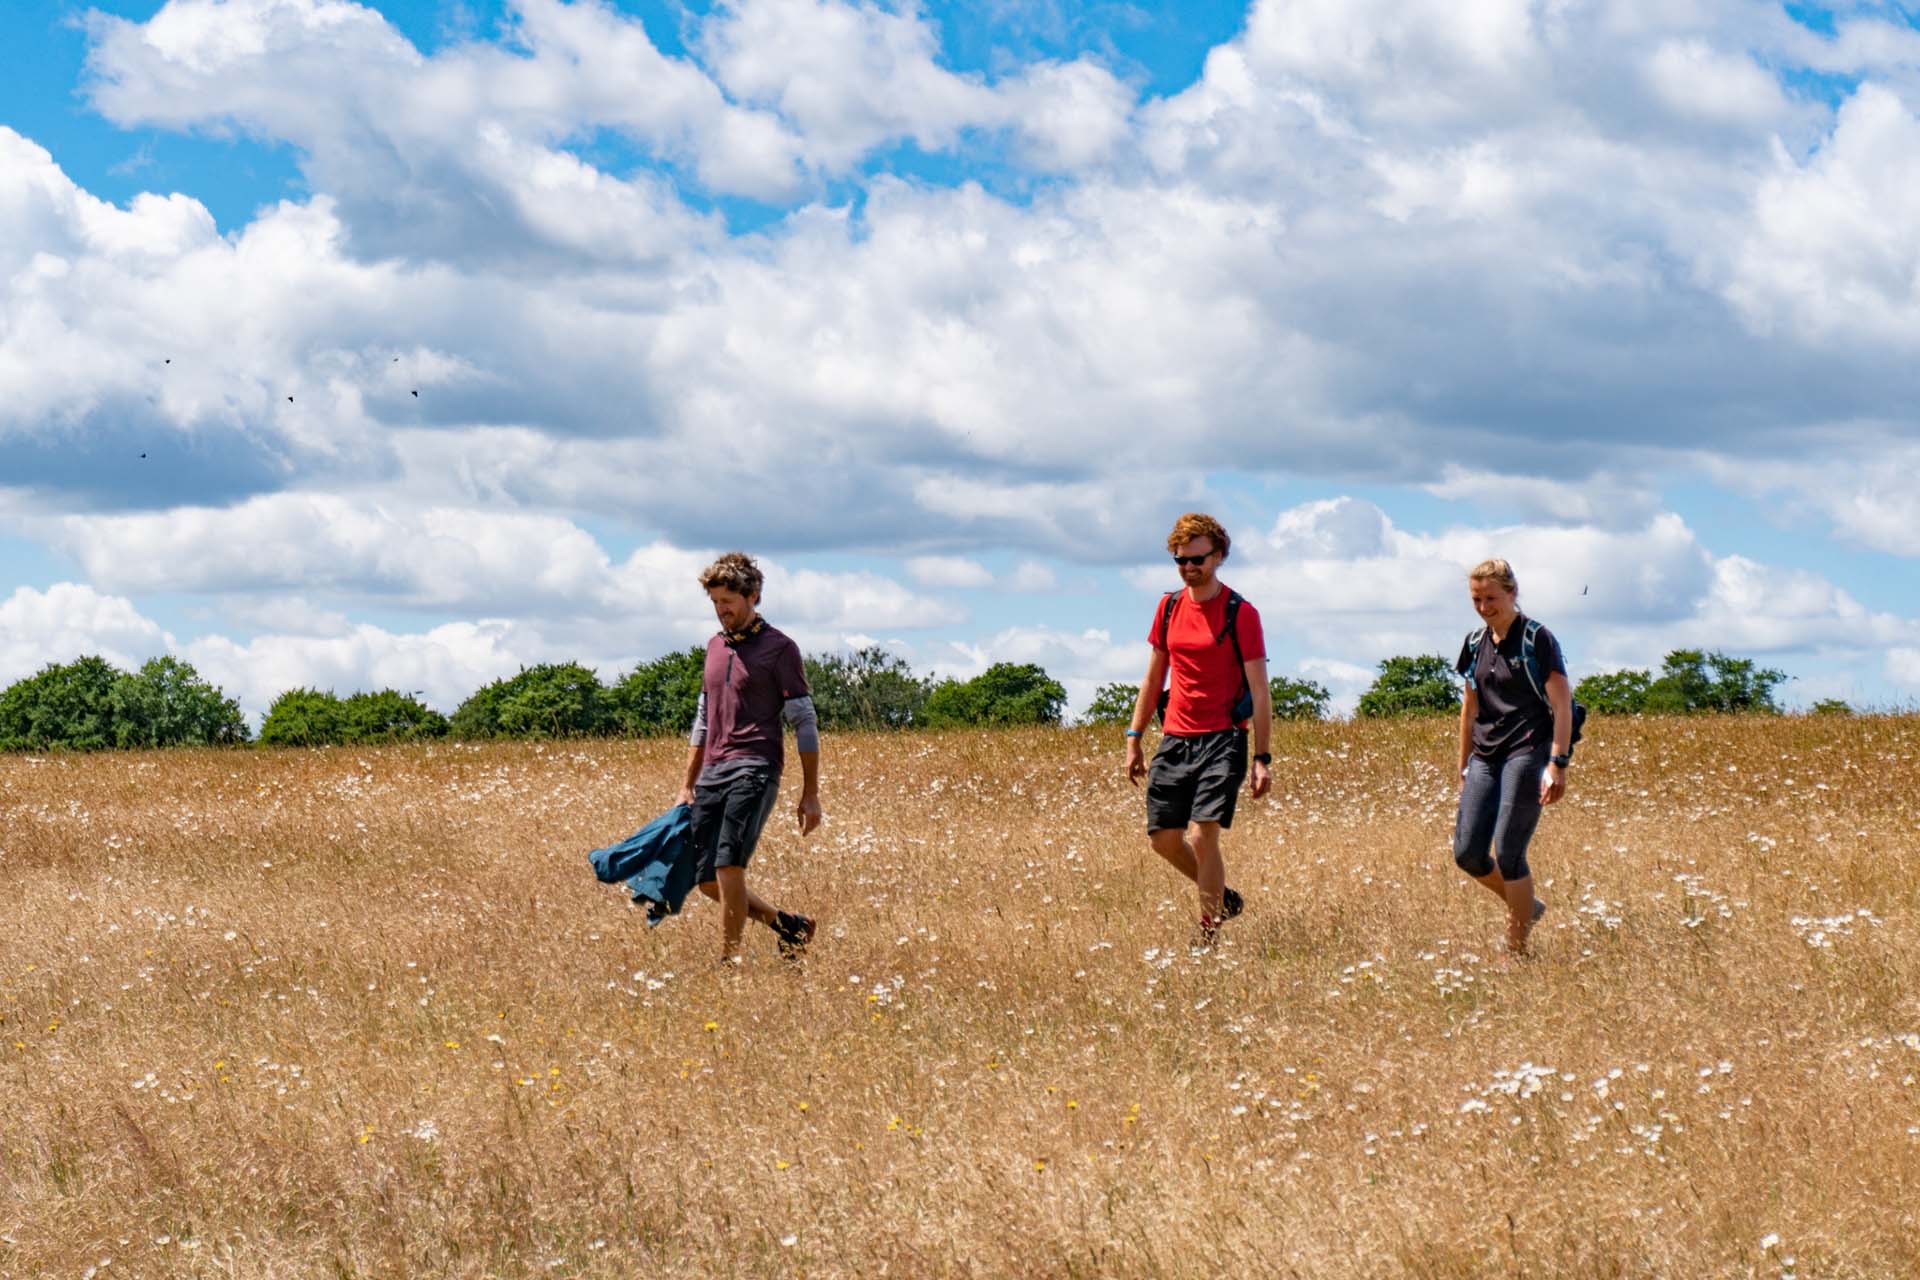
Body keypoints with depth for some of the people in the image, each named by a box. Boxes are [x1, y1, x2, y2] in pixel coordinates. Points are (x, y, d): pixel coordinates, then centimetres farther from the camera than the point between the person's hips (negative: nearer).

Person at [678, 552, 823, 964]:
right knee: (707, 881, 4)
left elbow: (805, 723, -3)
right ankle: (787, 925, 22)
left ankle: (729, 962, -11)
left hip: (755, 771, -7)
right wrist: (688, 786, 23)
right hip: (712, 774, 7)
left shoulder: (779, 648, -2)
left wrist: (810, 794, -7)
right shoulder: (715, 647, 19)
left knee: (728, 867, -19)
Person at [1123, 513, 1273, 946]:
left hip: (1223, 740, -6)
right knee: (1163, 838, 5)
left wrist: (1262, 758, -12)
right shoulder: (1169, 607, 9)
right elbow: (1153, 676, 18)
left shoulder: (1241, 614, -7)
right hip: (1174, 740, 6)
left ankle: (1208, 936, -5)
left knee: (1202, 835, -16)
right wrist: (1134, 738, 14)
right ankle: (1222, 898, 29)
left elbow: (1260, 690, -7)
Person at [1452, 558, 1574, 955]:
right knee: (1467, 854, -1)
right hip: (1485, 756, 7)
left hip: (1527, 753, -7)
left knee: (1508, 854, -10)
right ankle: (1527, 907, 24)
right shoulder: (1476, 644, 12)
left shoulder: (1538, 639, -6)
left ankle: (1517, 949, 1)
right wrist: (1464, 765, 20)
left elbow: (1562, 705, -10)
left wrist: (1558, 763, -17)